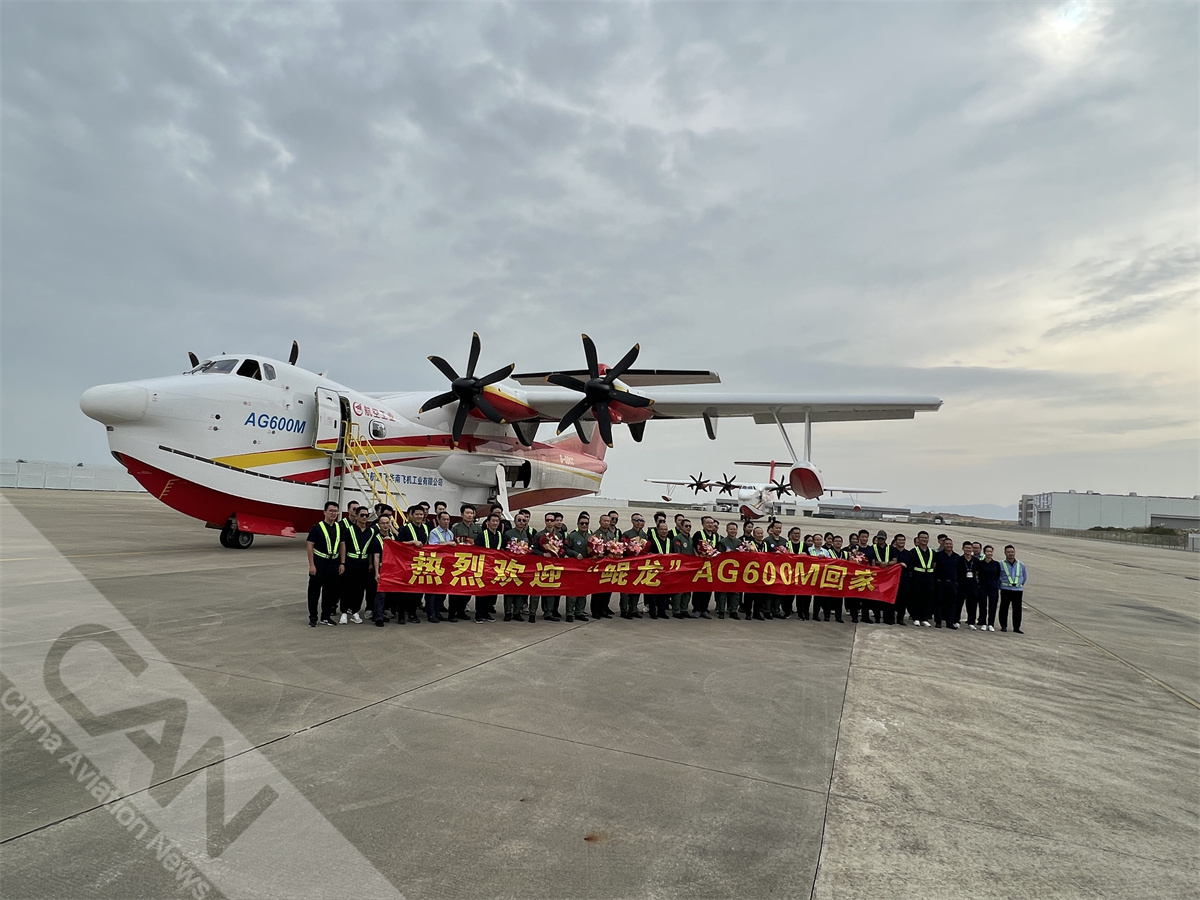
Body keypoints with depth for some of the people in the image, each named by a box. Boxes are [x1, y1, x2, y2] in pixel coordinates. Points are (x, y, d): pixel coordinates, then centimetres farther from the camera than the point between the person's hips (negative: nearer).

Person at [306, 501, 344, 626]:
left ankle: (326, 617, 21)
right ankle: (313, 618, 12)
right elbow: (309, 546, -9)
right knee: (314, 591, 3)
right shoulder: (317, 527, -7)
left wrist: (342, 563, 6)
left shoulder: (339, 527, 9)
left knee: (330, 591, 10)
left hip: (334, 563, 5)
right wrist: (311, 565, -14)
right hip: (319, 563, -5)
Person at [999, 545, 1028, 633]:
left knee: (1017, 609, 3)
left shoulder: (1021, 565, 9)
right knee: (1004, 608, 0)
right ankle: (1003, 626, 10)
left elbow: (1024, 576, 23)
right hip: (1005, 590, -2)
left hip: (1018, 590, 3)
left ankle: (1016, 627, 11)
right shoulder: (1001, 564, -2)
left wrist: (1020, 585, 18)